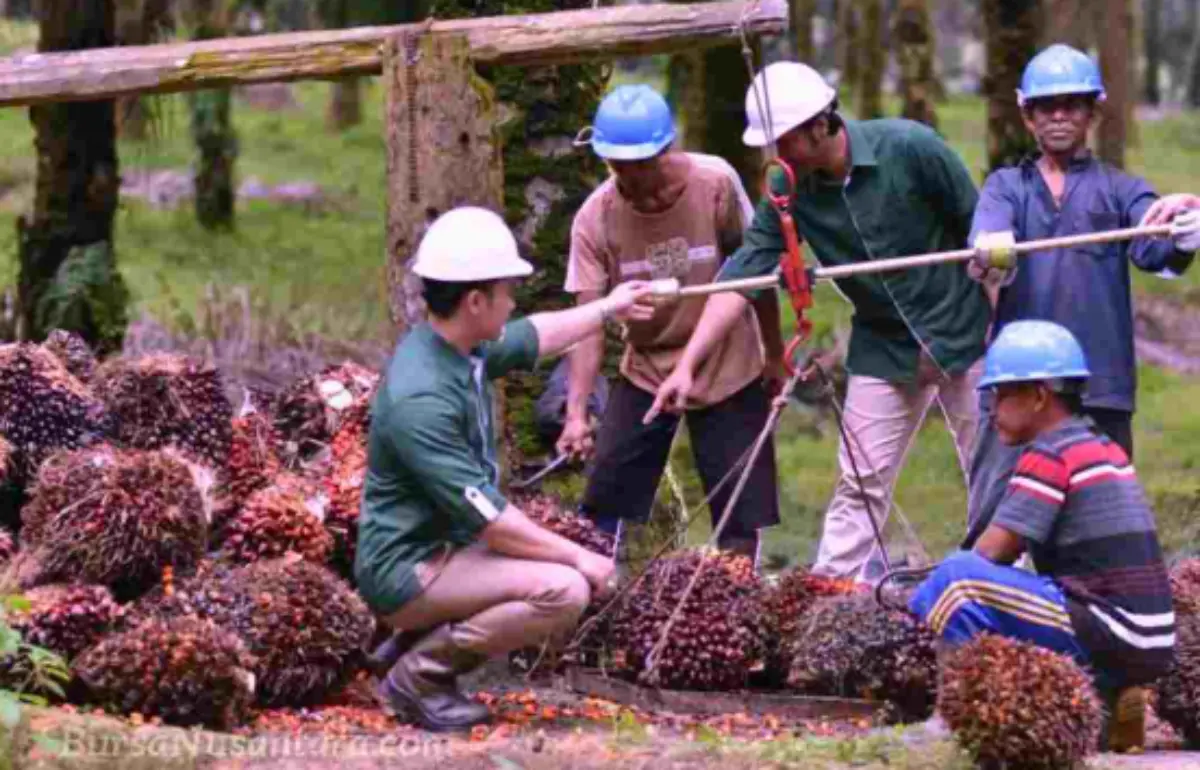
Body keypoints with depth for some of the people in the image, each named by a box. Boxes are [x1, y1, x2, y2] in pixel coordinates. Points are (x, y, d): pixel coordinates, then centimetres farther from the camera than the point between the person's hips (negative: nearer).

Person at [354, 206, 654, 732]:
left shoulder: (466, 351, 3)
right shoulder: (422, 398, -26)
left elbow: (536, 336, 27)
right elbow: (488, 519, -25)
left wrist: (608, 309, 39)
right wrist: (579, 557, -17)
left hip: (449, 550, 10)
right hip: (407, 571, -10)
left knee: (586, 575, 16)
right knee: (564, 589, -25)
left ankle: (420, 647, 13)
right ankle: (422, 671, -10)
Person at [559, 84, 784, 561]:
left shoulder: (715, 184, -20)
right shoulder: (594, 218, -18)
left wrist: (775, 356, 0)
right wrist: (576, 412, -31)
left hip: (728, 373, -1)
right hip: (645, 373, 1)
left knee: (741, 519, 0)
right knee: (602, 511, -3)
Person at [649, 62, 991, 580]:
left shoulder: (909, 149, -20)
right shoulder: (789, 192, -9)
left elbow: (980, 229, -11)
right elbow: (741, 277, -14)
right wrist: (687, 365, -22)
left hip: (960, 331, -3)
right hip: (883, 344, 3)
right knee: (860, 484, 1)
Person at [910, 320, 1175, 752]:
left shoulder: (1049, 456, -8)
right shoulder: (1106, 449, 18)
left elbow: (990, 553, -11)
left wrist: (922, 604, 4)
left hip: (1105, 633, -9)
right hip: (1150, 644, 9)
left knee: (957, 580, -14)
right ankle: (1107, 696, 13)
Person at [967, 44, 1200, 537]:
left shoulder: (1119, 190, 11)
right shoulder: (1006, 186, 15)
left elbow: (1151, 248, -10)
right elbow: (989, 233, -8)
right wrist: (991, 257, -33)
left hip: (1100, 385, 0)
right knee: (991, 523, -3)